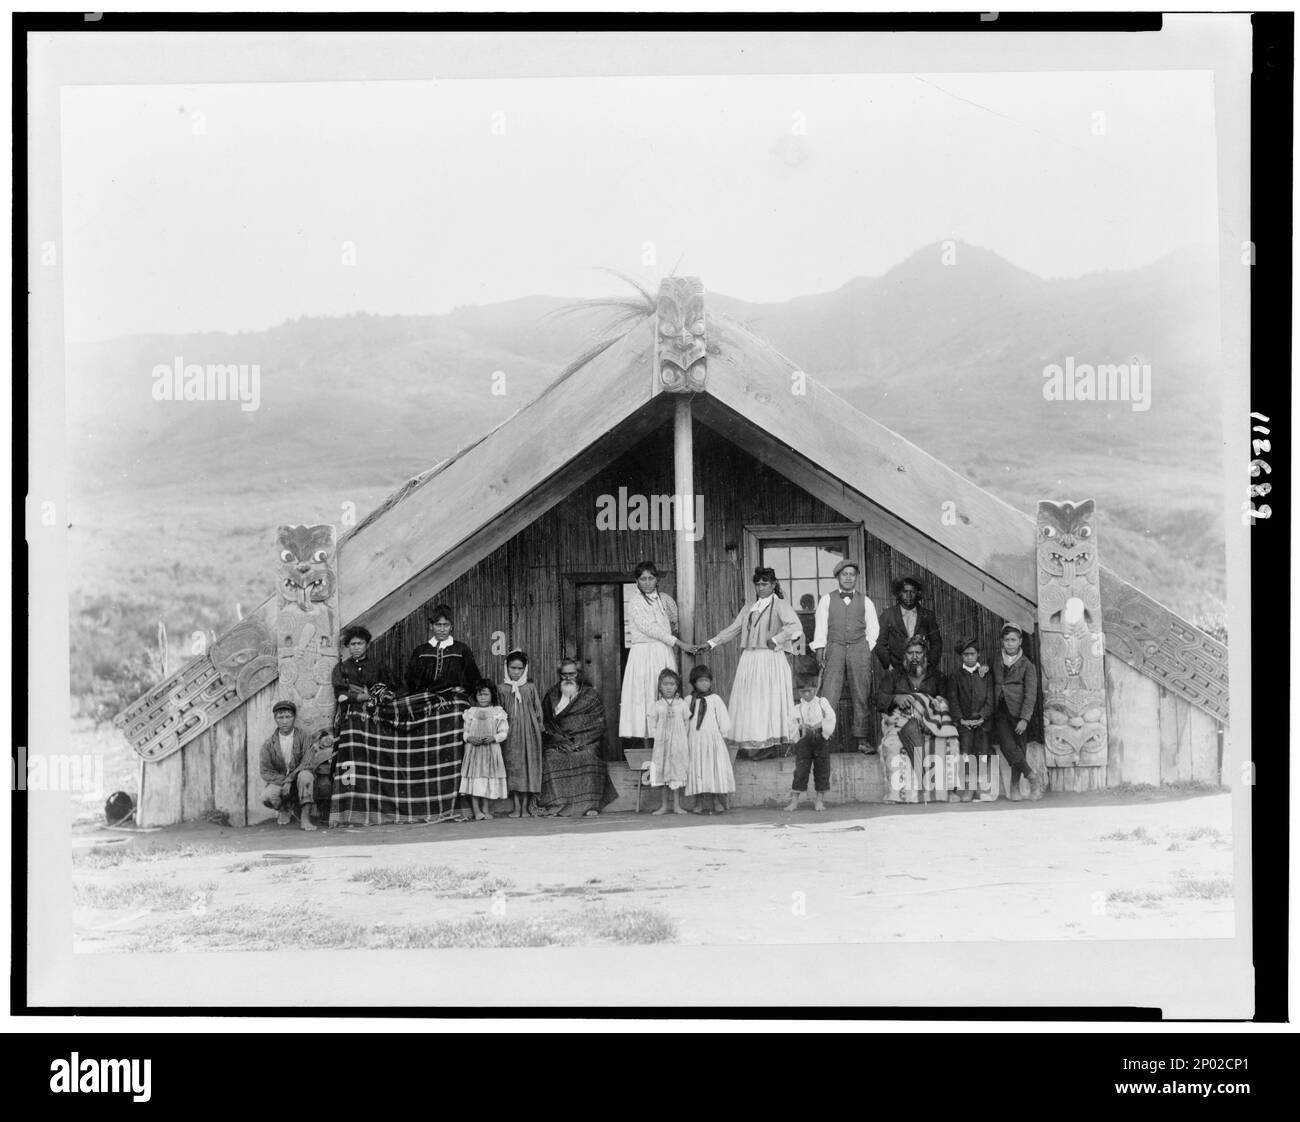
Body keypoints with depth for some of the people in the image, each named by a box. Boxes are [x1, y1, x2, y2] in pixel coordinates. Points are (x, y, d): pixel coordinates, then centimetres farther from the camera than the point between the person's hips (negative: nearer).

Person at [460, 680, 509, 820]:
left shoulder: (498, 713, 3)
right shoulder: (470, 712, 7)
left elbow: (504, 732, 2)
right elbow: (465, 732, 8)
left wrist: (494, 738, -16)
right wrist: (469, 738, -13)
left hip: (491, 751, 0)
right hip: (473, 751, 0)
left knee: (489, 782, 1)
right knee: (474, 781, -6)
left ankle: (486, 809, 10)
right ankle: (476, 811, -4)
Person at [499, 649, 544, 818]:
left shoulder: (530, 688, 4)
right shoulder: (502, 689, 4)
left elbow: (538, 710, 8)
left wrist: (538, 728, 3)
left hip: (528, 731, 0)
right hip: (510, 732, 0)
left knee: (528, 764, 0)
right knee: (512, 765, 0)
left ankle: (526, 805, 6)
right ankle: (517, 806, 6)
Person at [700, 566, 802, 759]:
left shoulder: (779, 605, -3)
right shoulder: (749, 607, 17)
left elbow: (796, 627, -17)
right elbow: (733, 628, 21)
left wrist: (775, 640, -15)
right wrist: (710, 644, 16)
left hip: (771, 660, -6)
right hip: (749, 660, 6)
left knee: (770, 702, -8)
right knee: (747, 703, 0)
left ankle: (775, 743, -4)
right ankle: (749, 744, 1)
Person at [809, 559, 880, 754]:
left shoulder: (865, 601, 12)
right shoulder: (827, 600, 10)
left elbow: (873, 628, 14)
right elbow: (820, 626, 7)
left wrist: (867, 650, 6)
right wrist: (820, 649, -1)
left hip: (859, 648, 1)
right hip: (834, 648, -1)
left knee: (862, 696, 1)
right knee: (828, 696, -9)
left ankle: (863, 740, 6)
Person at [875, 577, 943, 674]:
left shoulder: (927, 615, 11)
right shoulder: (888, 614, 6)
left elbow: (936, 643, 14)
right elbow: (880, 644, 6)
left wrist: (930, 665, 3)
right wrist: (888, 665, -3)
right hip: (897, 669, -1)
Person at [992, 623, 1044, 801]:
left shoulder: (1027, 665, 2)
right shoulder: (996, 663, 14)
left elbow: (1031, 695, -4)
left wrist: (1024, 719, -13)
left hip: (1018, 713, -2)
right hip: (1000, 713, 2)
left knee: (1018, 749, -1)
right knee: (1008, 747, -15)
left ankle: (1015, 788, 10)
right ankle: (1033, 777, -3)